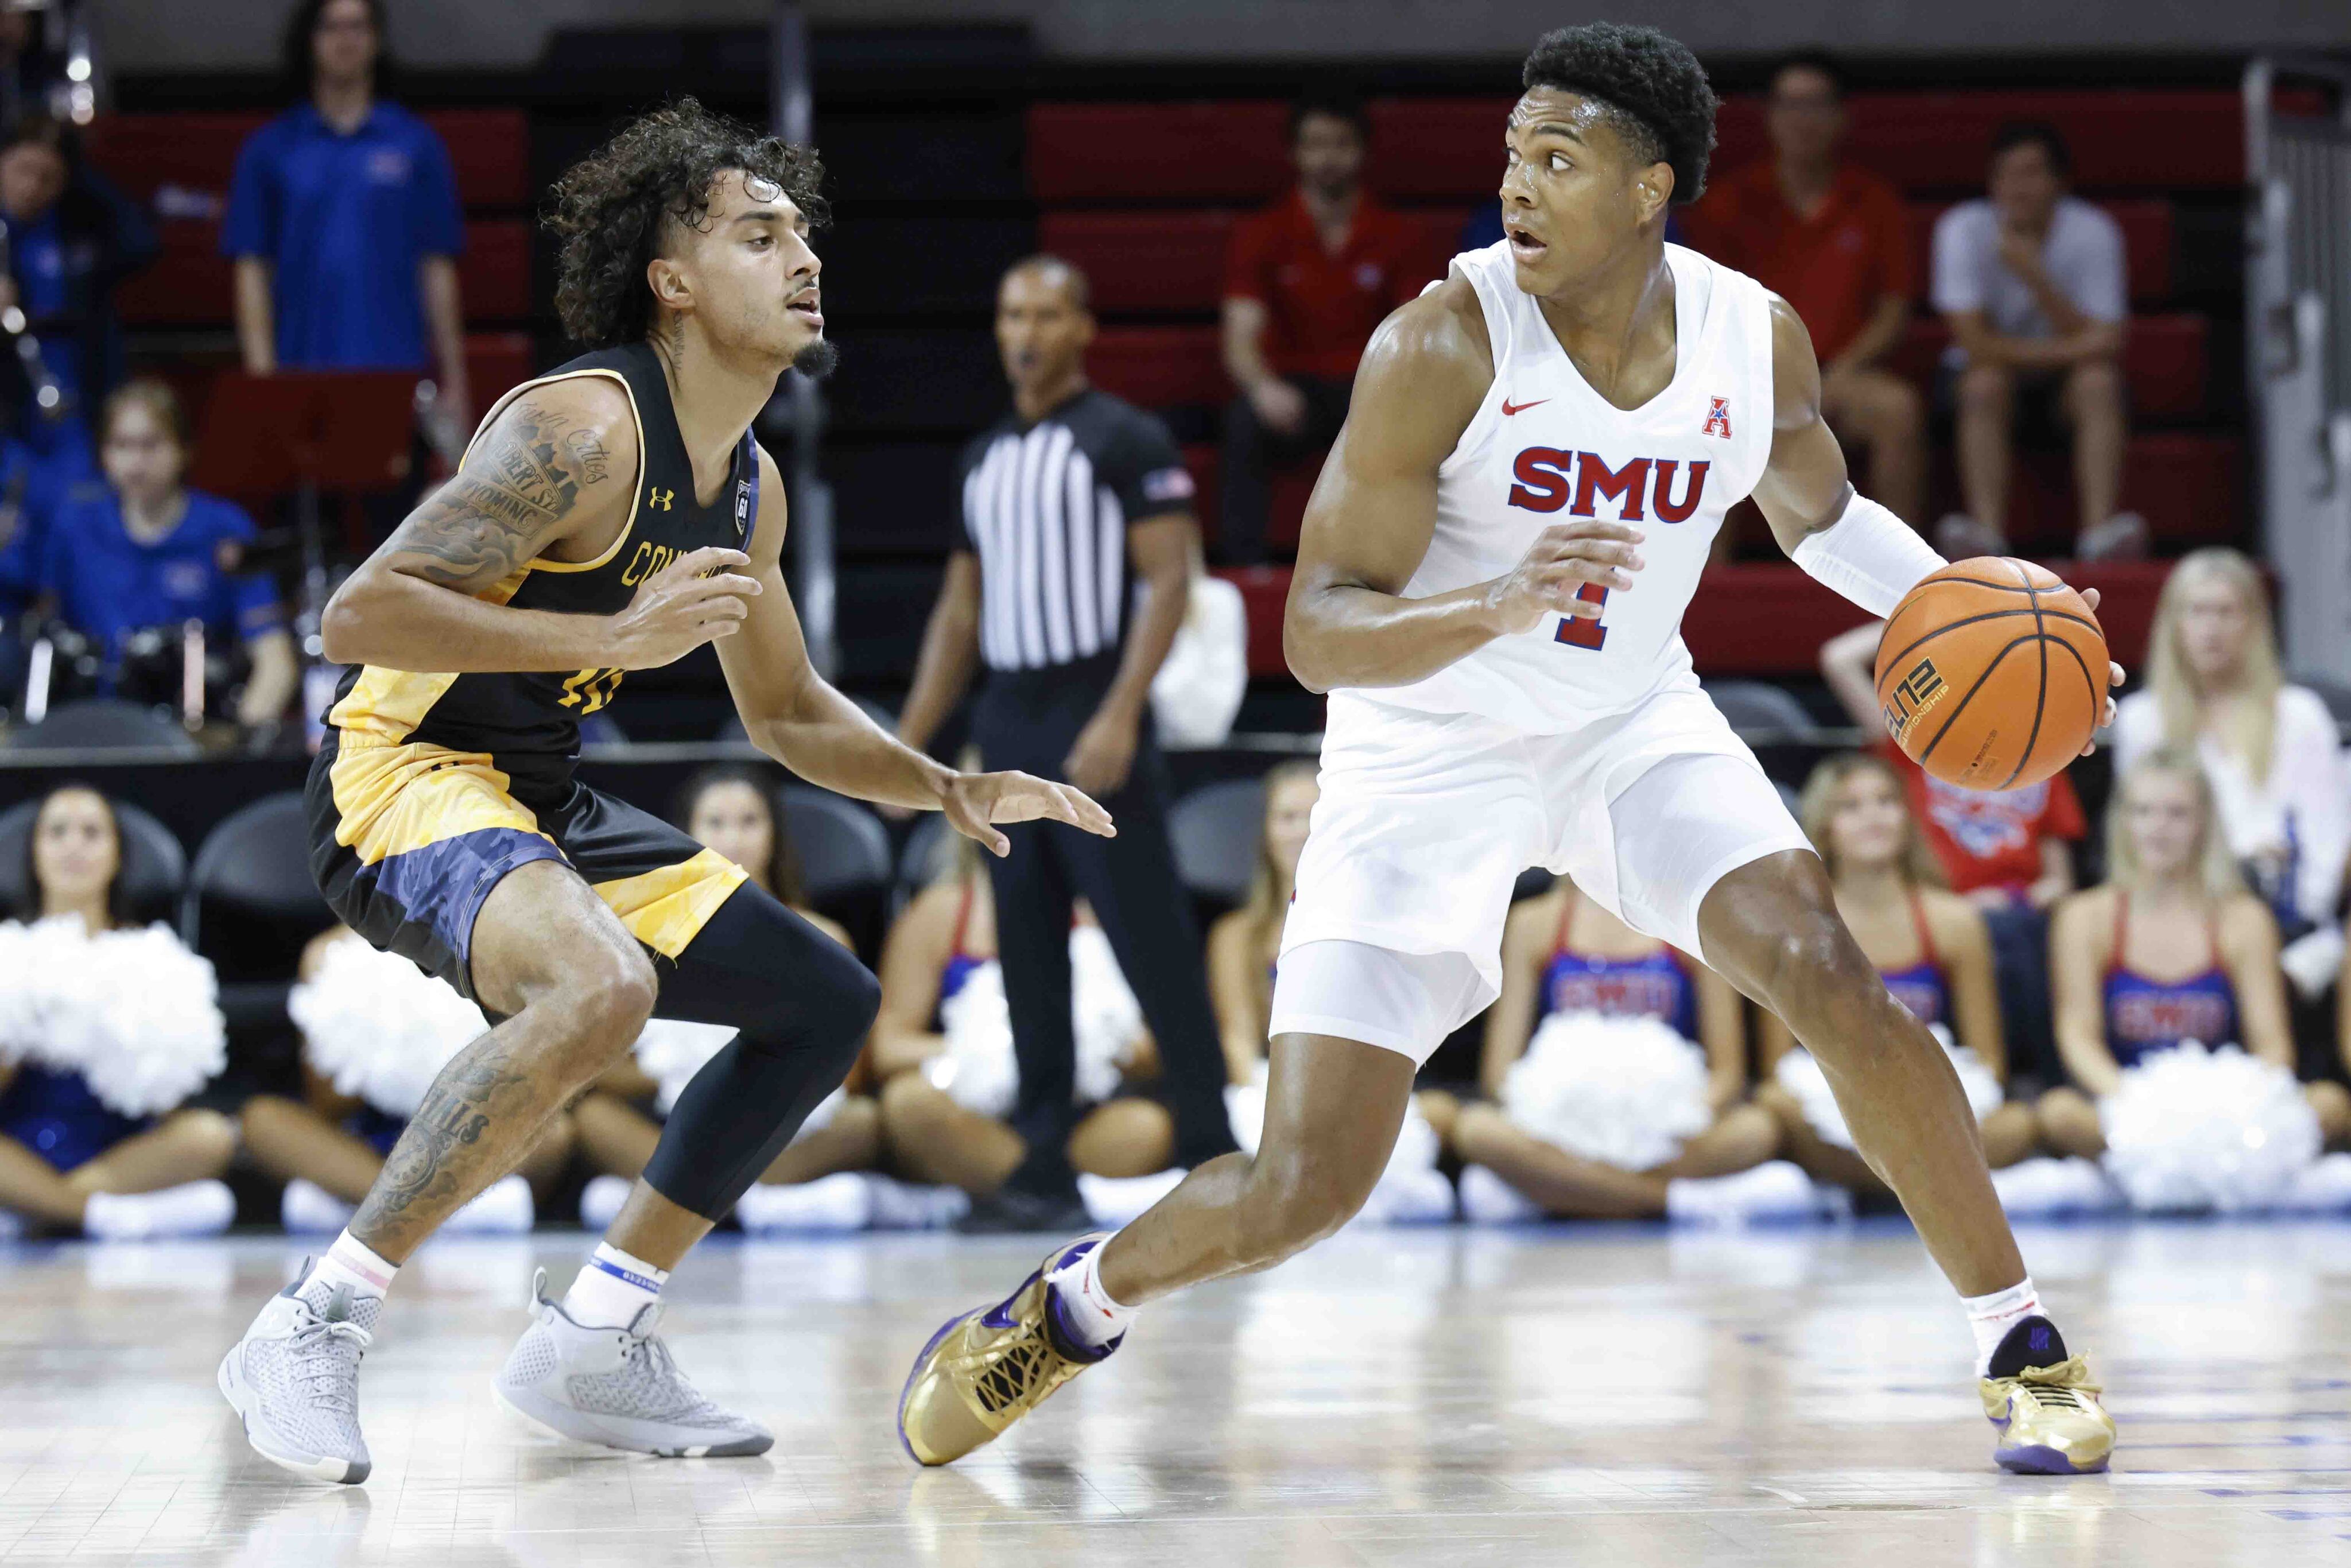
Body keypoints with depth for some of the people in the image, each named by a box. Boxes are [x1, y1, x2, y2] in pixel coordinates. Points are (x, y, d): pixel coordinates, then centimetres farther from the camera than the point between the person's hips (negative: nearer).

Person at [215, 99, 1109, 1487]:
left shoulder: (750, 487, 10)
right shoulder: (582, 429, -19)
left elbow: (790, 713, 24)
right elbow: (361, 614, -27)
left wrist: (952, 791, 9)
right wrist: (617, 636, -31)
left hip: (544, 801, 10)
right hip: (402, 775, -10)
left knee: (826, 1003, 12)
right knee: (601, 987, -37)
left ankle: (591, 1349, 15)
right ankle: (315, 1330, -27)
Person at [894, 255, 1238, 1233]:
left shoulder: (1128, 442, -4)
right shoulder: (985, 458, 17)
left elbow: (1169, 582, -11)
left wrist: (1119, 717, -20)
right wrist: (909, 740, 15)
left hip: (1094, 721, -7)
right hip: (1007, 727, 7)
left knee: (1153, 946, -8)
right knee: (1027, 958, 6)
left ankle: (1210, 1152, -6)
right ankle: (1044, 1169, 9)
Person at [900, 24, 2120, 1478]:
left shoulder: (1757, 337, -10)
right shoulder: (1442, 346, -24)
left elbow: (1819, 516, 13)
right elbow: (1316, 629, -24)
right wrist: (1496, 606, -43)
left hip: (1631, 726, 3)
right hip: (1427, 757, -3)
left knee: (1832, 978, -20)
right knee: (1302, 1189, -8)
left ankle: (2028, 1355, -4)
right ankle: (1069, 1306, 23)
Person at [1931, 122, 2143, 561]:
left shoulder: (2093, 232, -16)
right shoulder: (1963, 229, -19)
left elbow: (2104, 344, -23)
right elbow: (1974, 343, -23)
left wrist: (2034, 277, -33)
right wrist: (2065, 350, -27)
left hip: (2066, 375, 1)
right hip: (1995, 364, -1)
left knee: (2099, 381, -31)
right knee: (1986, 382, -33)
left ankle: (2100, 531, -41)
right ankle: (1987, 533, -43)